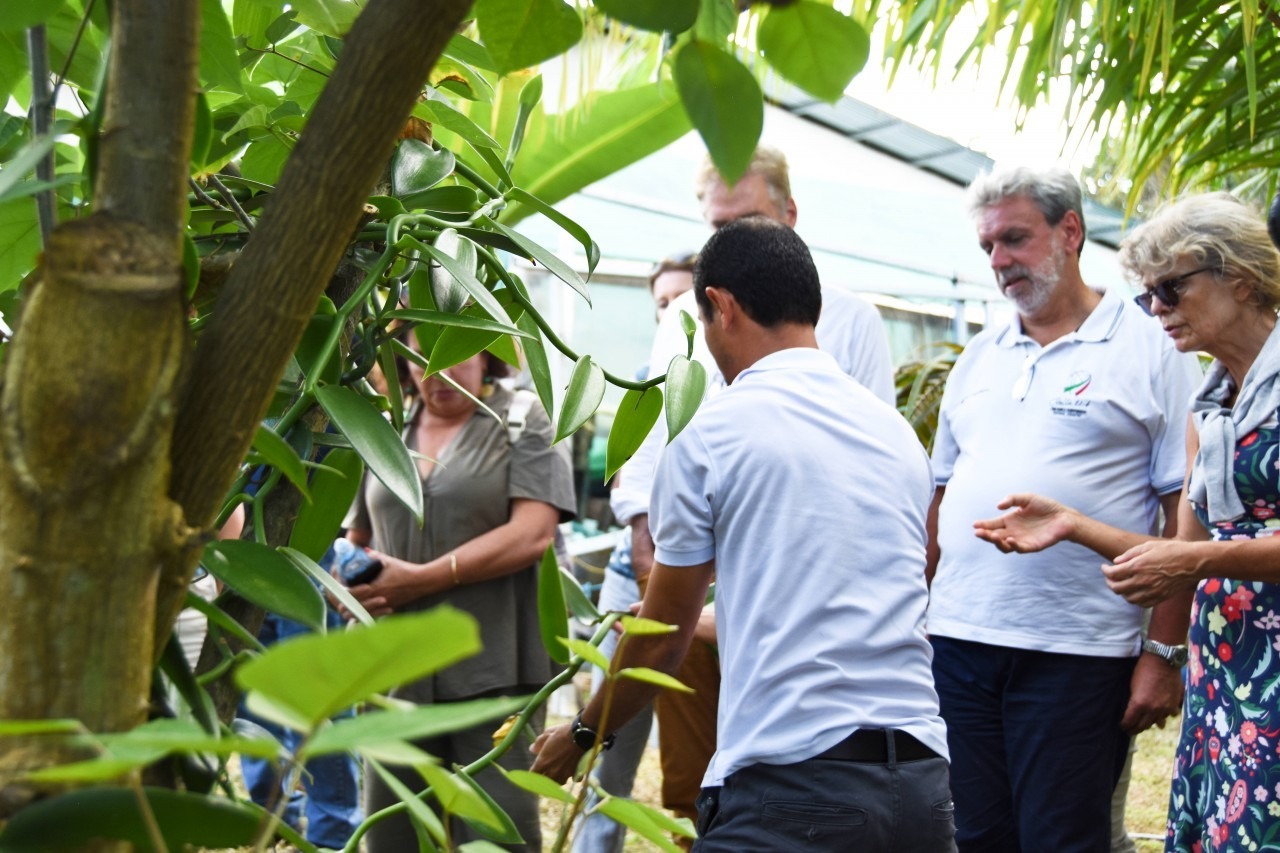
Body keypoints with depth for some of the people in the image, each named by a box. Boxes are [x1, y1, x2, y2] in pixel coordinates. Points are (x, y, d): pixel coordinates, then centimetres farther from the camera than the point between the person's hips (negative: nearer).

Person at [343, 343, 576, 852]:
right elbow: (357, 539, 23)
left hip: (493, 671, -5)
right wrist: (351, 582, -1)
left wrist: (423, 579, -13)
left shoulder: (523, 422, 1)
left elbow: (533, 532, -11)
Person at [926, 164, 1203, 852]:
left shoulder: (1150, 351, -2)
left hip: (1075, 657, -5)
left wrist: (1164, 653, -11)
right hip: (957, 642, 5)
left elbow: (1187, 514, -6)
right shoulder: (978, 358, 15)